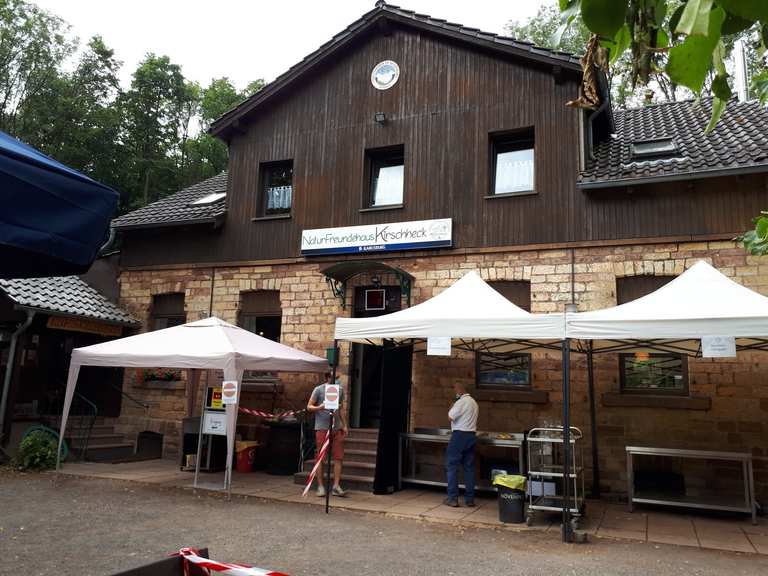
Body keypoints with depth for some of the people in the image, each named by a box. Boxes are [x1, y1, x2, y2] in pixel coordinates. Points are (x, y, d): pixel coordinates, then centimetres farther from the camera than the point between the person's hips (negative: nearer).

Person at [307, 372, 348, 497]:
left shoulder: (339, 390, 12)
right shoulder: (319, 390, -1)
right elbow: (309, 407, 0)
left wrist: (344, 425, 16)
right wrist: (319, 408, -20)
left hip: (337, 428, 4)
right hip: (322, 427, -4)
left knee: (338, 457, -2)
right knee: (321, 458, 1)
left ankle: (336, 486, 2)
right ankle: (321, 486, 9)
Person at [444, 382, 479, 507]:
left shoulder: (461, 402, -14)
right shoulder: (473, 402, 15)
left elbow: (451, 417, -17)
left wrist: (452, 407, -1)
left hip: (460, 436, -8)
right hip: (471, 435, 8)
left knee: (452, 466, -1)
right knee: (469, 468, 10)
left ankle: (452, 498, -2)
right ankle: (470, 498, 12)